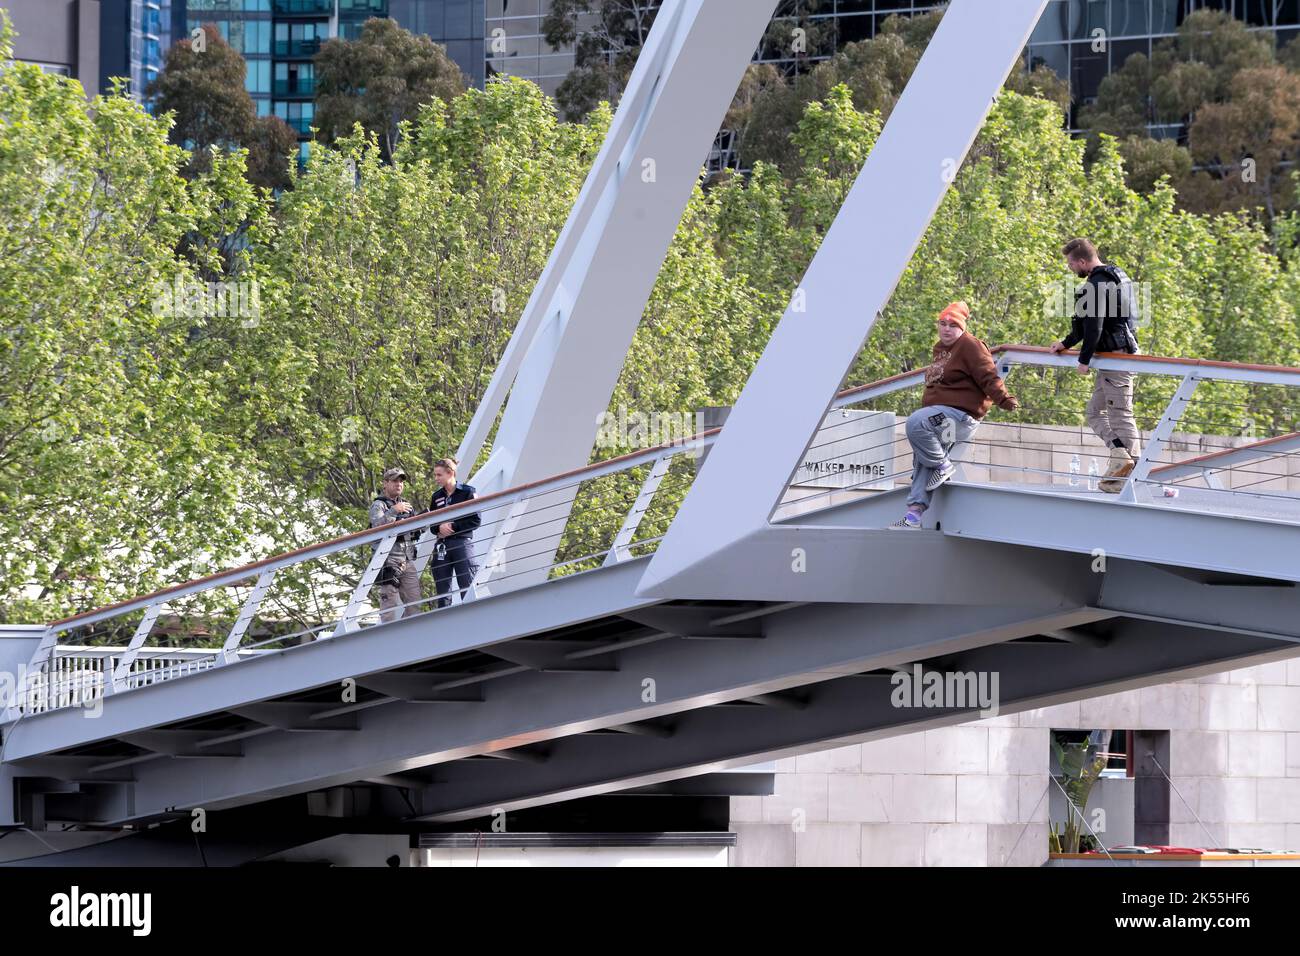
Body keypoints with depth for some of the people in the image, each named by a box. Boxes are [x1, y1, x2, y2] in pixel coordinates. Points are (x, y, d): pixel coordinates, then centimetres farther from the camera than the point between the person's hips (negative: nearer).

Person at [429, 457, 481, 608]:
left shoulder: (467, 492, 0)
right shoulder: (437, 497, 13)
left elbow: (476, 520, -5)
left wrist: (453, 526, -11)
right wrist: (440, 527, -7)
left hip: (462, 543, -5)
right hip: (442, 547, 5)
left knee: (467, 590, -8)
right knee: (442, 591, 3)